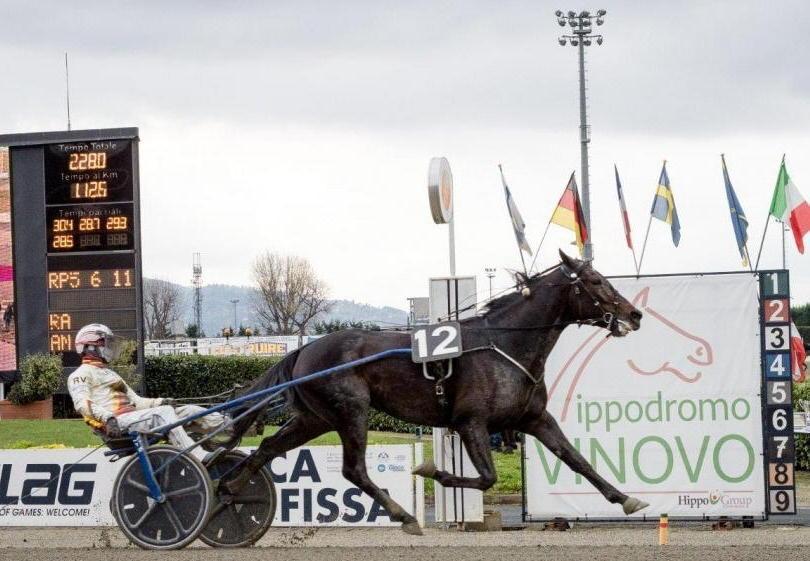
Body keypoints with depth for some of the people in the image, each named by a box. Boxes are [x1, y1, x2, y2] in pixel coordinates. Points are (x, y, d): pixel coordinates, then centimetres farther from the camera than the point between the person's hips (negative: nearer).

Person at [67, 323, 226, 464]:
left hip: (131, 416, 9)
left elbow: (135, 400, 25)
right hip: (116, 423, -9)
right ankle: (200, 459, -44)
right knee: (164, 413, -31)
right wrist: (108, 417, -32)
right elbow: (81, 403, -15)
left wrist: (160, 402, 6)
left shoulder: (109, 373, 32)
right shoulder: (81, 374, 4)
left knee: (189, 411, -4)